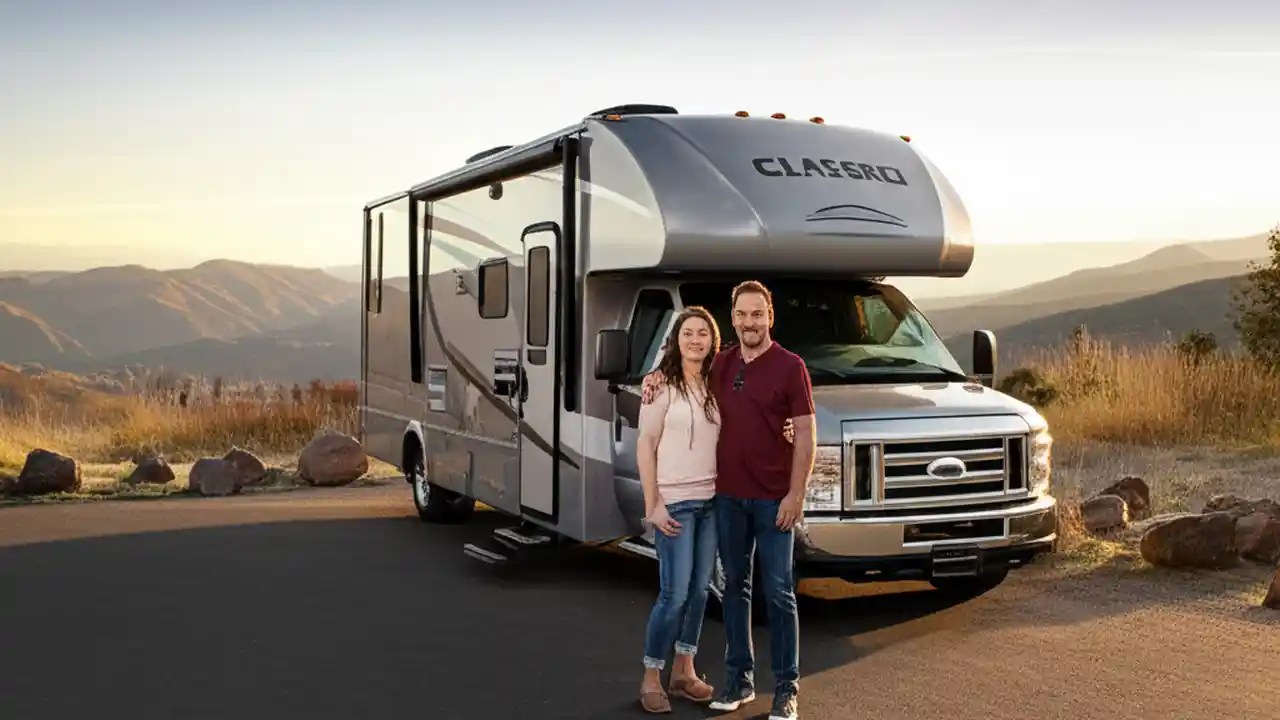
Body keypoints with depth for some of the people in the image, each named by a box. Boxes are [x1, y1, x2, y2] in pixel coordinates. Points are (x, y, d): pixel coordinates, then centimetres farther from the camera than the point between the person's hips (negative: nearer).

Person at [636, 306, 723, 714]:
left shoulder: (714, 387, 9)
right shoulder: (662, 385, -7)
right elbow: (645, 447, -7)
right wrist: (652, 505, -12)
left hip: (711, 500, 6)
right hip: (674, 502, -6)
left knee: (699, 591, 10)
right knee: (675, 593, -6)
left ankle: (684, 672, 23)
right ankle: (651, 678, 8)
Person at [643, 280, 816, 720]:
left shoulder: (789, 366, -6)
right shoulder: (719, 365, 7)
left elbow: (806, 434, -7)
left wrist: (796, 493, -13)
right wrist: (656, 380, 3)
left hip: (773, 498, -4)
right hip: (727, 495, 4)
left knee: (778, 592, 1)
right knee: (735, 587, 11)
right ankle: (739, 677, 22)